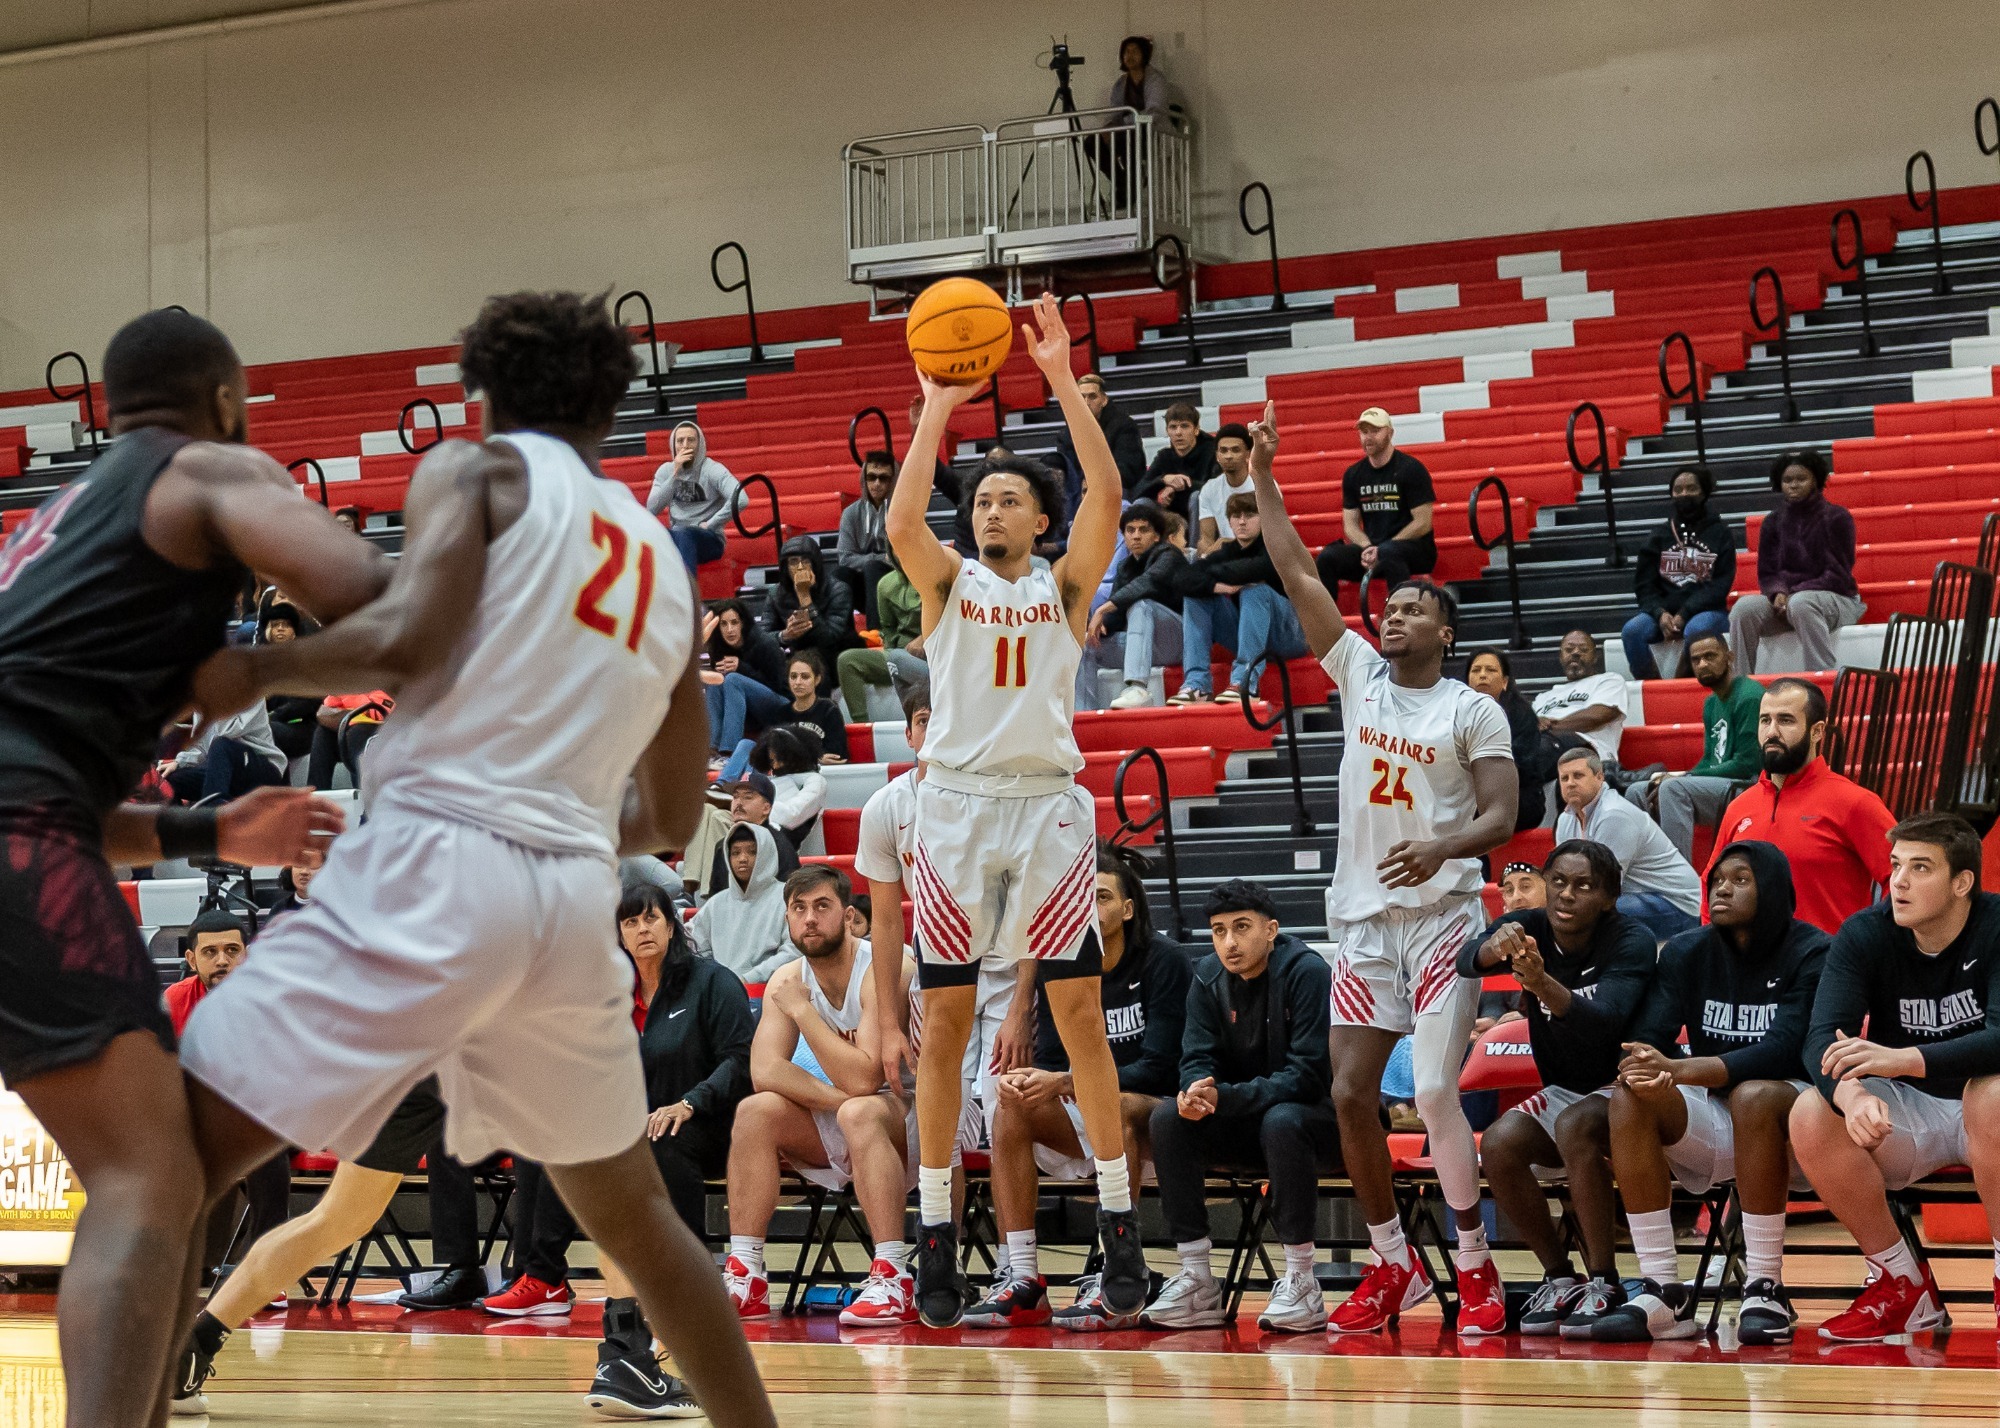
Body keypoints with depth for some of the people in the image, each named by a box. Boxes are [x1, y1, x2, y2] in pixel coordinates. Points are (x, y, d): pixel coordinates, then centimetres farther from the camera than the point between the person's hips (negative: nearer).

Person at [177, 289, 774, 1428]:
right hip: (578, 895, 6)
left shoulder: (477, 471, 7)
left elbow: (409, 637, -12)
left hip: (437, 863, -6)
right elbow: (670, 819, 28)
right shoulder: (664, 563, 23)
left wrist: (256, 673, 2)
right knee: (632, 1213, 25)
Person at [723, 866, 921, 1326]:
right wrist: (834, 1097, -27)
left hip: (914, 1119, -6)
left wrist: (802, 1010, -24)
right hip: (841, 1127, 6)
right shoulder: (786, 980, 0)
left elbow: (863, 1078, -30)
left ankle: (893, 1283, -43)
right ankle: (745, 1279, -17)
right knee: (755, 1112, -14)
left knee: (859, 1113, -36)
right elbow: (764, 1071, -13)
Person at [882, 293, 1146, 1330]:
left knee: (1079, 1011, -4)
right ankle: (936, 1234, 7)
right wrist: (938, 408, -11)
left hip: (1048, 804, -1)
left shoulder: (1064, 585, 10)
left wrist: (1064, 380, -11)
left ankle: (1118, 1220, 2)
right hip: (957, 804, 1)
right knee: (945, 1019, 1)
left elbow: (1106, 496, -7)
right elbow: (900, 521, -10)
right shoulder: (949, 582, 11)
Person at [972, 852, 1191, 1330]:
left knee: (1116, 1105, -37)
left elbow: (1158, 1067, -19)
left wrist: (1065, 1084, -28)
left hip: (1161, 1116, -6)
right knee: (1012, 1109, -19)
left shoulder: (1162, 960, -12)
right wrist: (1026, 1080, -23)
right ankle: (1023, 1281, -24)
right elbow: (1051, 1061, 3)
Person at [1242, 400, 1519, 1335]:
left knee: (1435, 1091, -14)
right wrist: (1263, 479, 0)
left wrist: (1446, 845, -29)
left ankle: (1476, 1267, -2)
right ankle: (1392, 1265, 14)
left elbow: (1502, 816, -9)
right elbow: (1297, 575, 4)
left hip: (1443, 915, -5)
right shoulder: (1359, 673, 8)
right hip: (1362, 915, 5)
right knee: (1351, 1092, 1)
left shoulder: (1473, 711, -2)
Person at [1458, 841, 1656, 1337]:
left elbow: (1604, 1022, -35)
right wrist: (1491, 951, -50)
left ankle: (1603, 1283, -24)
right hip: (1562, 1091, 5)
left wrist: (1543, 984, -54)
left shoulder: (1631, 942, -18)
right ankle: (1558, 1277, -7)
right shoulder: (1529, 928, -5)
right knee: (1499, 1143, -24)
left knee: (1576, 1125, -35)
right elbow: (1465, 963, -26)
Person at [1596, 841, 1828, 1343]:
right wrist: (1646, 1067, -32)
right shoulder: (1688, 953, 6)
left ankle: (1766, 1290, -30)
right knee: (1629, 1096, -25)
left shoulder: (1812, 954, -8)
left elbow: (1783, 1050, -21)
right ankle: (1663, 1292, -27)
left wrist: (1680, 1070, -34)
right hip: (1710, 1122, 4)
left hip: (1788, 1115, -4)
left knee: (1753, 1096, -38)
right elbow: (1647, 1036, -5)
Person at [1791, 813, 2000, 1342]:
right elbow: (1822, 1039, -19)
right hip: (1905, 1111, 3)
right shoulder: (1864, 935, -7)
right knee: (1810, 1115, -24)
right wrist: (1851, 1092, -43)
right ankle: (1903, 1284, -8)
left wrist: (1902, 1059, -46)